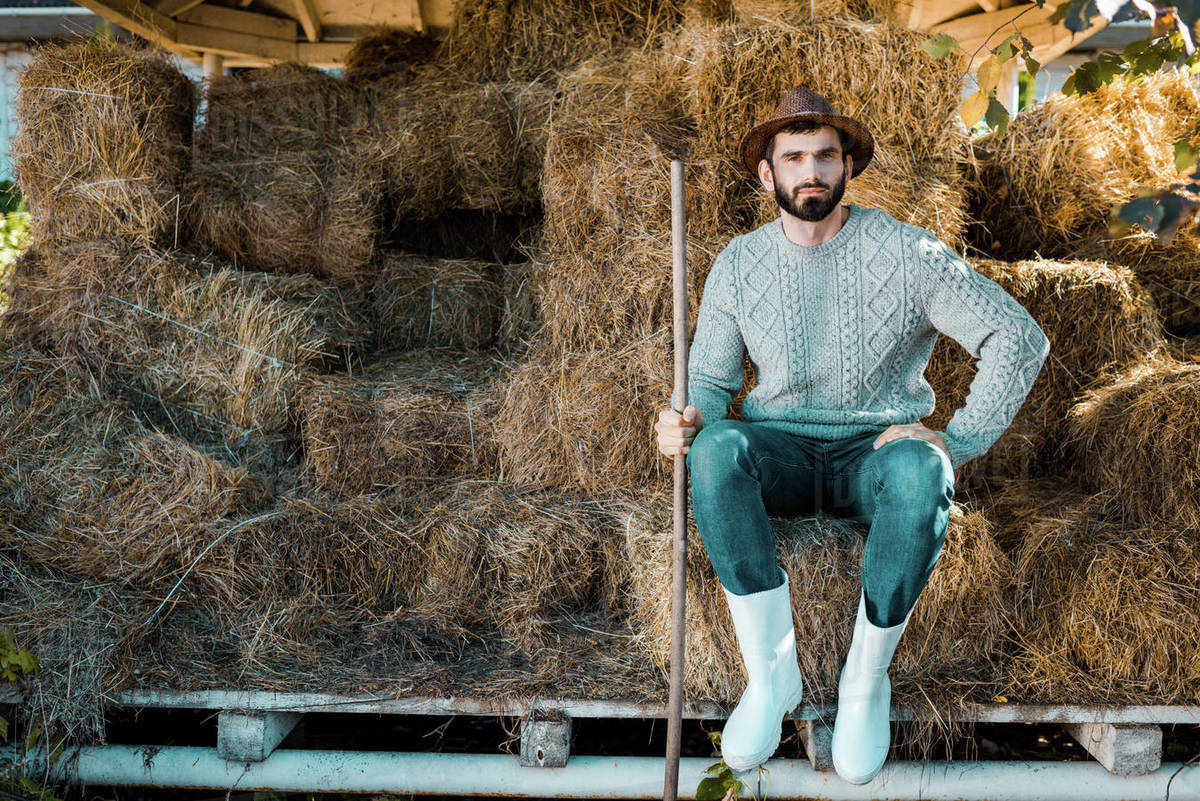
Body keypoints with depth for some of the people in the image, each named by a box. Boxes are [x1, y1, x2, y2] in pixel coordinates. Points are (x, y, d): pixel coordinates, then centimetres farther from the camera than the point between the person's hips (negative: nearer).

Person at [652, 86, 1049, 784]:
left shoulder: (905, 252, -4)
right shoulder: (739, 264, 4)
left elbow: (1021, 338, -4)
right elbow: (711, 381, 9)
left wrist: (958, 444, -13)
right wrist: (690, 421, -16)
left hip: (877, 450, -1)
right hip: (781, 452, 2)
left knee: (919, 472, -39)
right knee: (717, 448, -34)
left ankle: (866, 679, -19)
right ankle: (772, 672, -25)